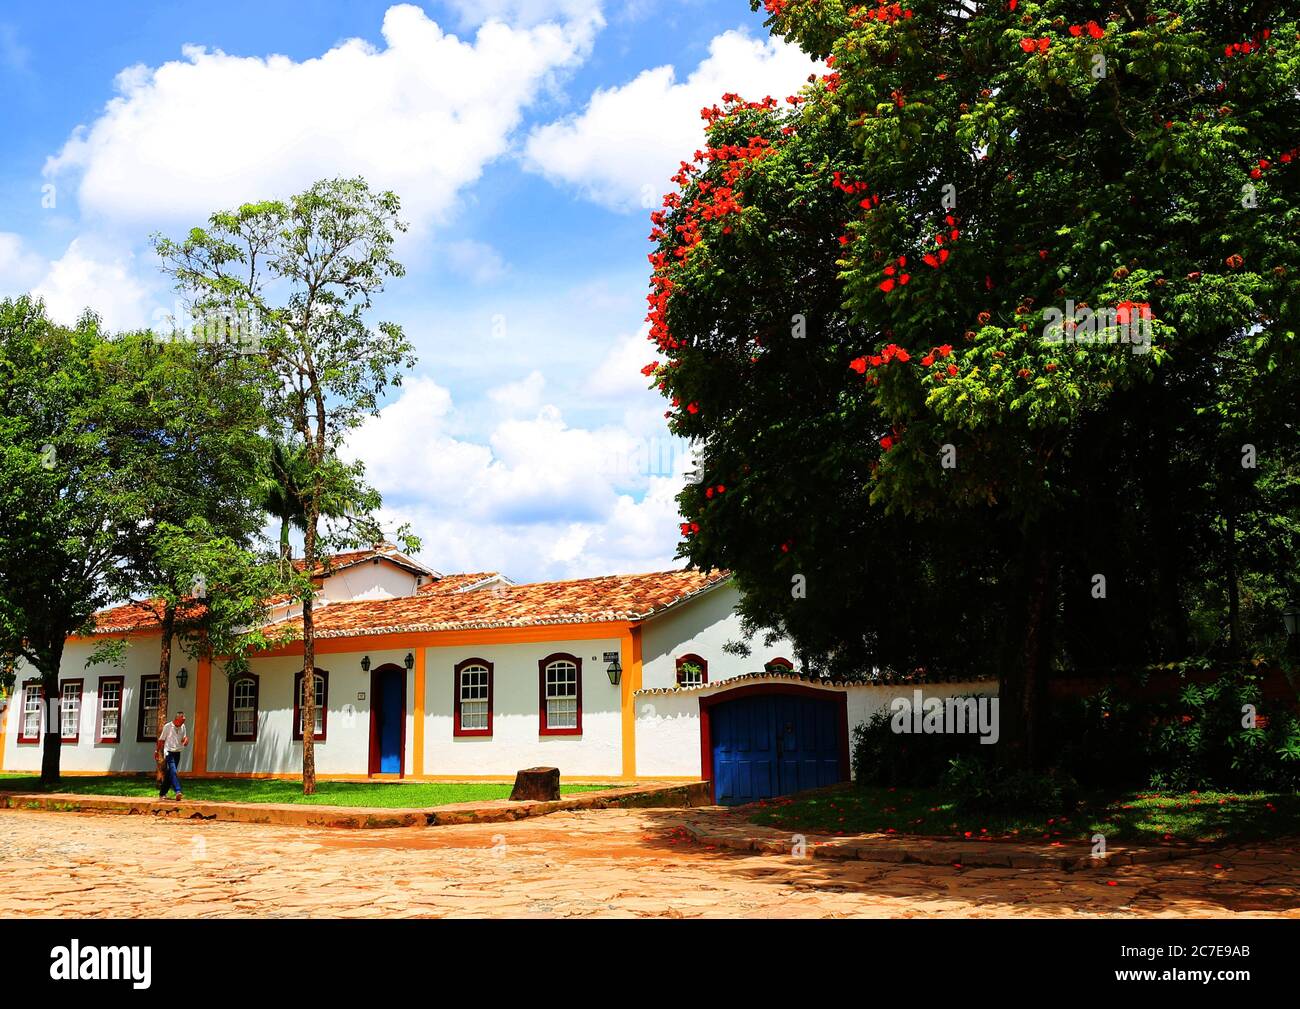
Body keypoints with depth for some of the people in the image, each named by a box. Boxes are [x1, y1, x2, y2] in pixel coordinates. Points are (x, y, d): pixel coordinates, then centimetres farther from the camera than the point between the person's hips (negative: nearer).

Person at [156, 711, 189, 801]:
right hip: (169, 752, -6)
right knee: (173, 772, -20)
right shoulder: (167, 727, -6)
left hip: (177, 753, 6)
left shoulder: (183, 727, 8)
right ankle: (177, 791, -32)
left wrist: (186, 740, -10)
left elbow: (184, 738, 15)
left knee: (169, 774, 10)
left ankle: (162, 793, 20)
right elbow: (161, 740, 2)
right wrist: (157, 751, 7)